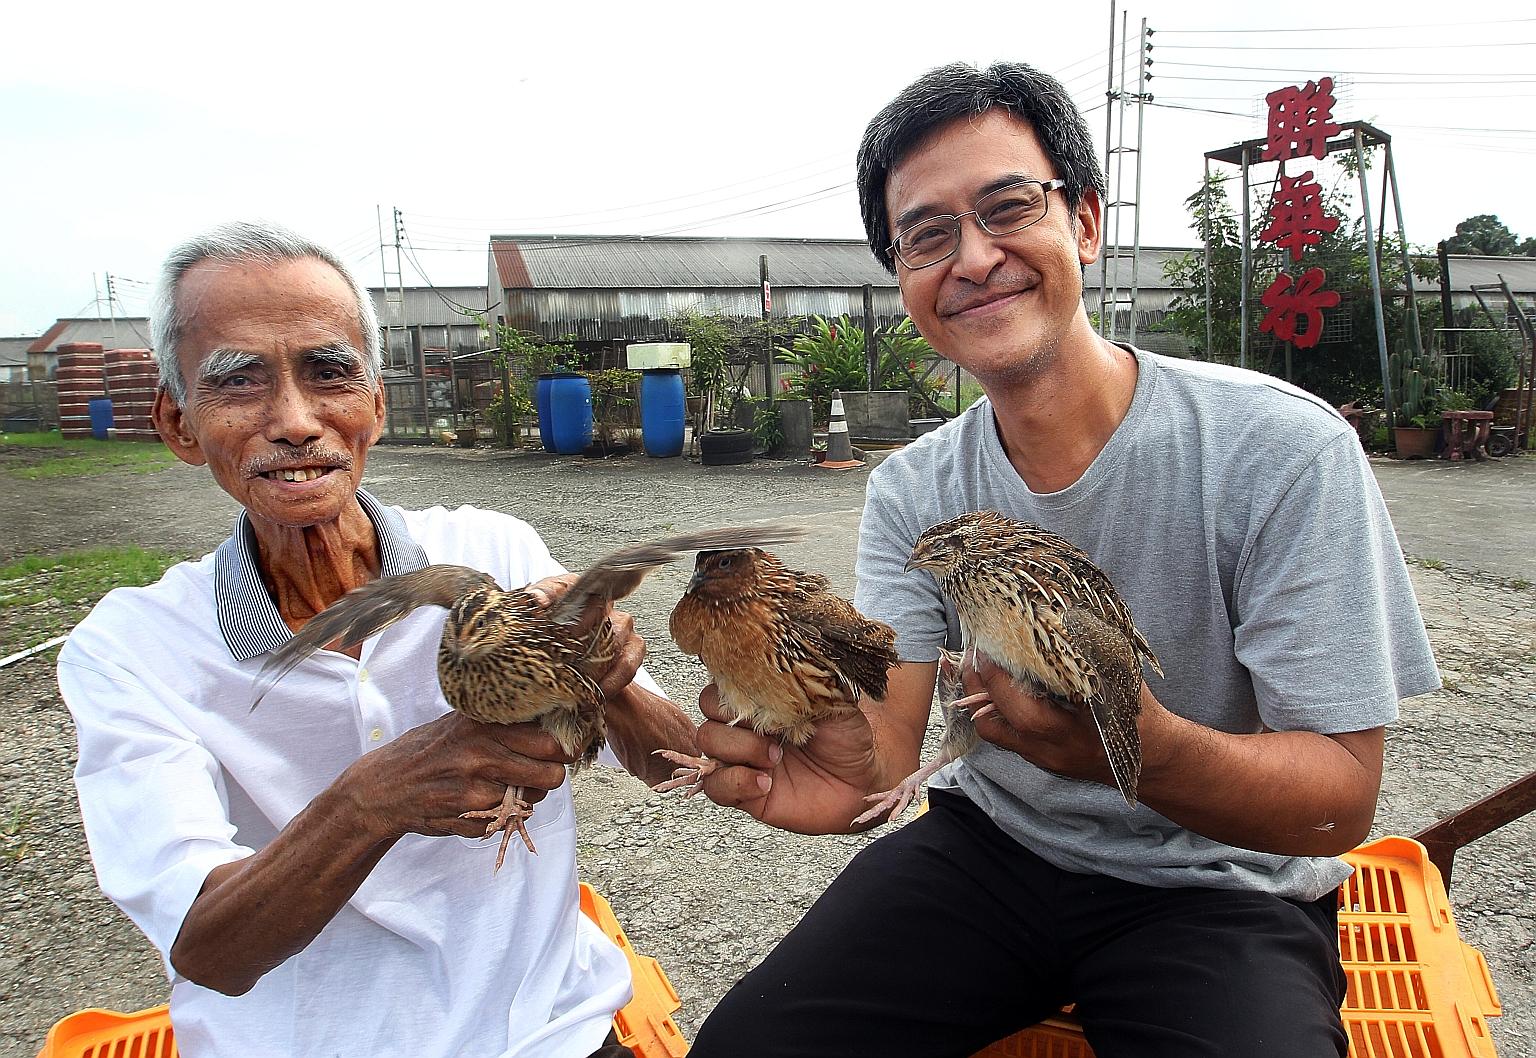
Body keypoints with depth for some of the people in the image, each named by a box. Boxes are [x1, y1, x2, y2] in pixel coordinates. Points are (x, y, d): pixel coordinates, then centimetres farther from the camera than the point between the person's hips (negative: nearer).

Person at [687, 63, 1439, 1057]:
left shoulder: (1283, 452, -18)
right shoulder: (912, 491, -6)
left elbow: (1344, 799, -17)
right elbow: (889, 743, -13)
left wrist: (1139, 747, -39)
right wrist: (852, 771, -38)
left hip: (1216, 887, -2)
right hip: (990, 840, 3)